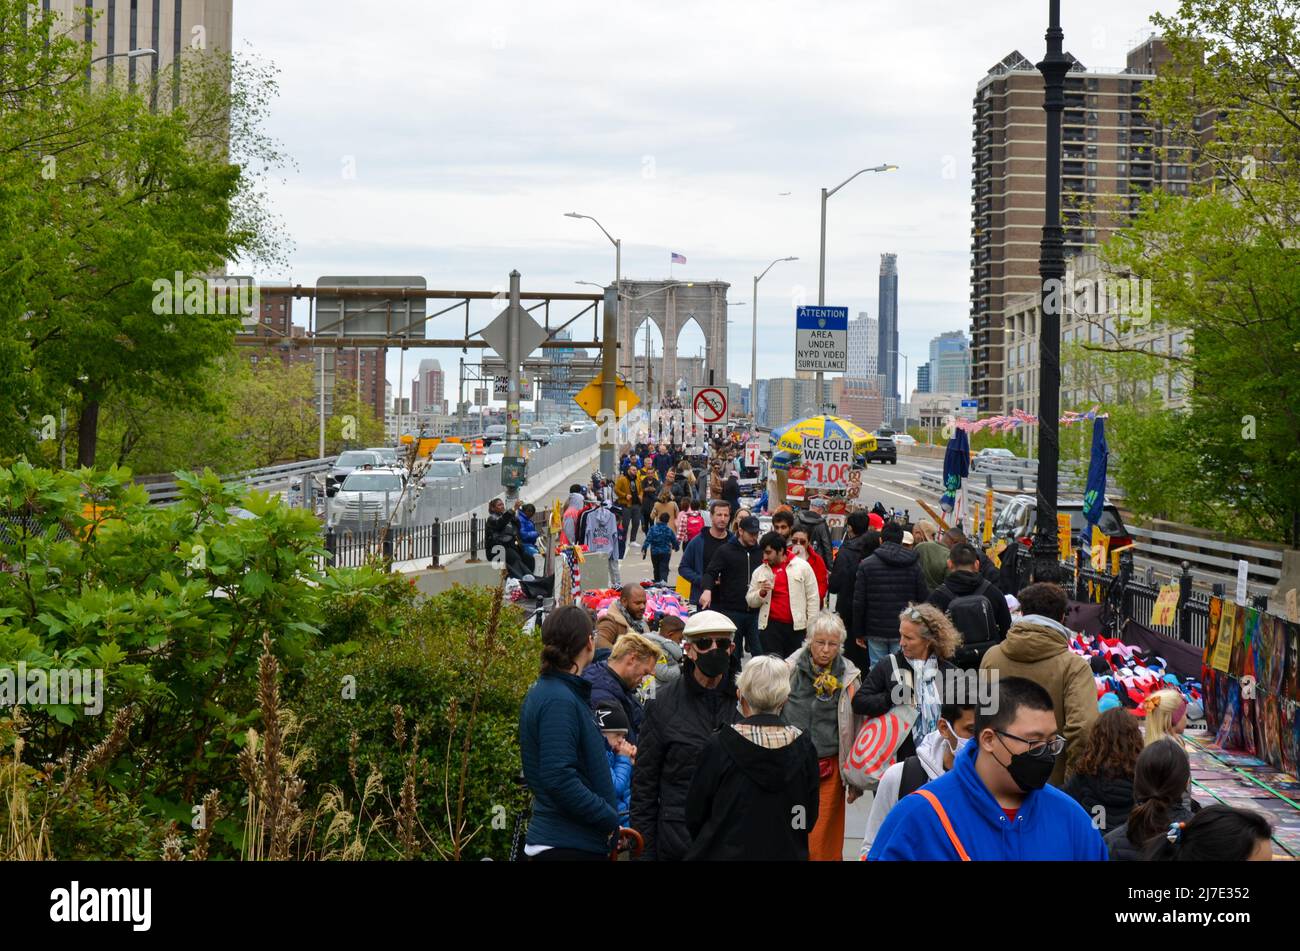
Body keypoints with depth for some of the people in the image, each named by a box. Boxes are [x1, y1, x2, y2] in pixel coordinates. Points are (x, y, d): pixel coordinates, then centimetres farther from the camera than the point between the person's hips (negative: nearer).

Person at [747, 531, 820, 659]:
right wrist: (761, 592, -9)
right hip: (771, 627, 2)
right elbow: (750, 601, 13)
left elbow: (812, 598, 2)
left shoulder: (802, 566, 1)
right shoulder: (759, 571, 9)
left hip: (797, 626, -2)